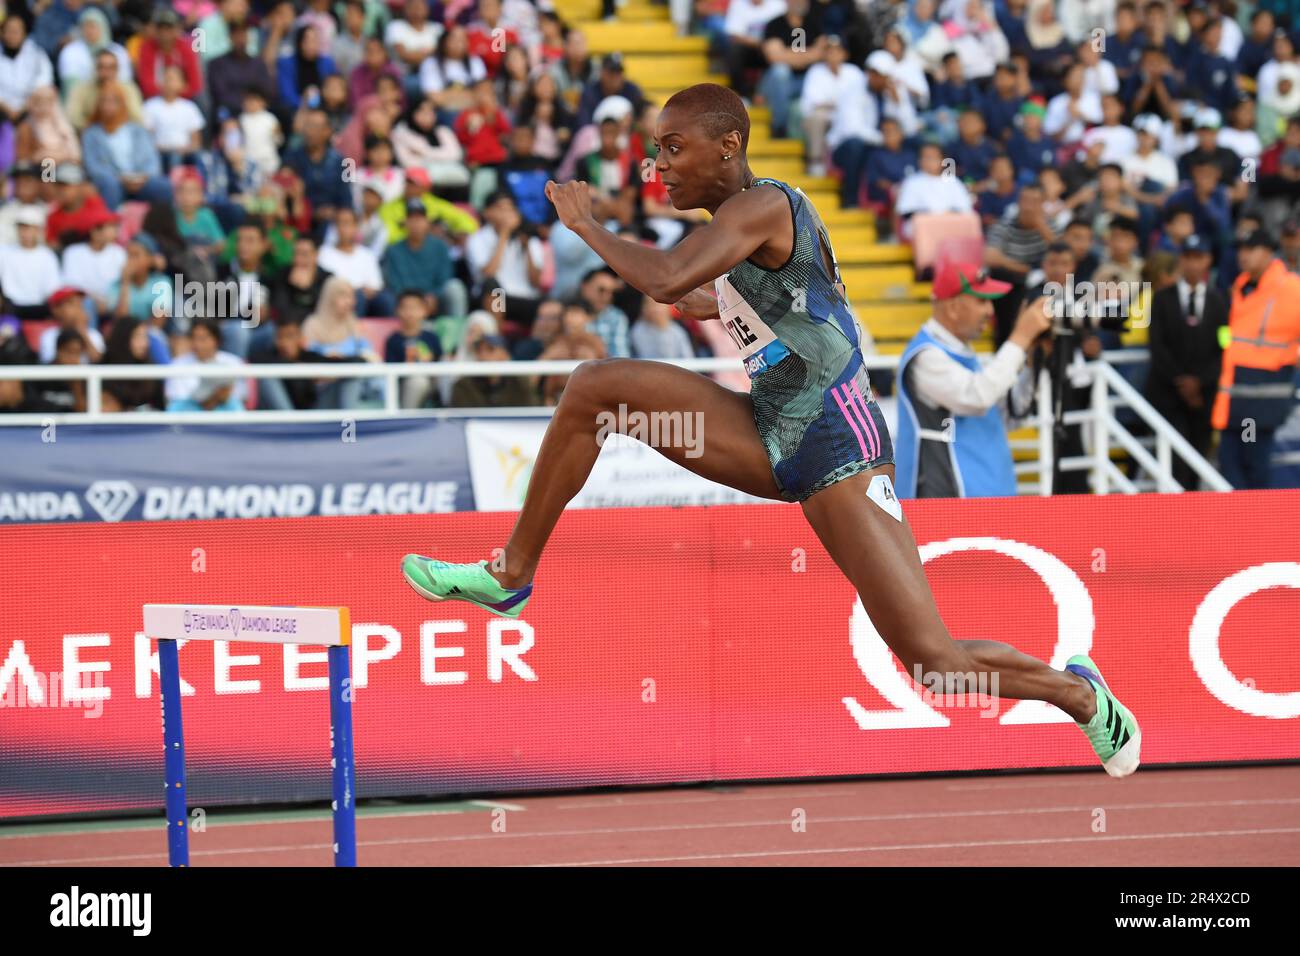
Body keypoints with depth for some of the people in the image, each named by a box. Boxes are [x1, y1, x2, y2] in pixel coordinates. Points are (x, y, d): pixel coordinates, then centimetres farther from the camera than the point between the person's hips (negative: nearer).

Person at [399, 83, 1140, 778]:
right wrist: (719, 307, 39)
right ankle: (513, 576, 3)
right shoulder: (749, 219, 13)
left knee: (934, 659, -12)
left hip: (835, 446, -9)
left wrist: (587, 225, -14)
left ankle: (1077, 691, 16)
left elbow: (667, 280, -28)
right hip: (771, 439, 9)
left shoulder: (761, 205, -14)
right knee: (595, 387, -4)